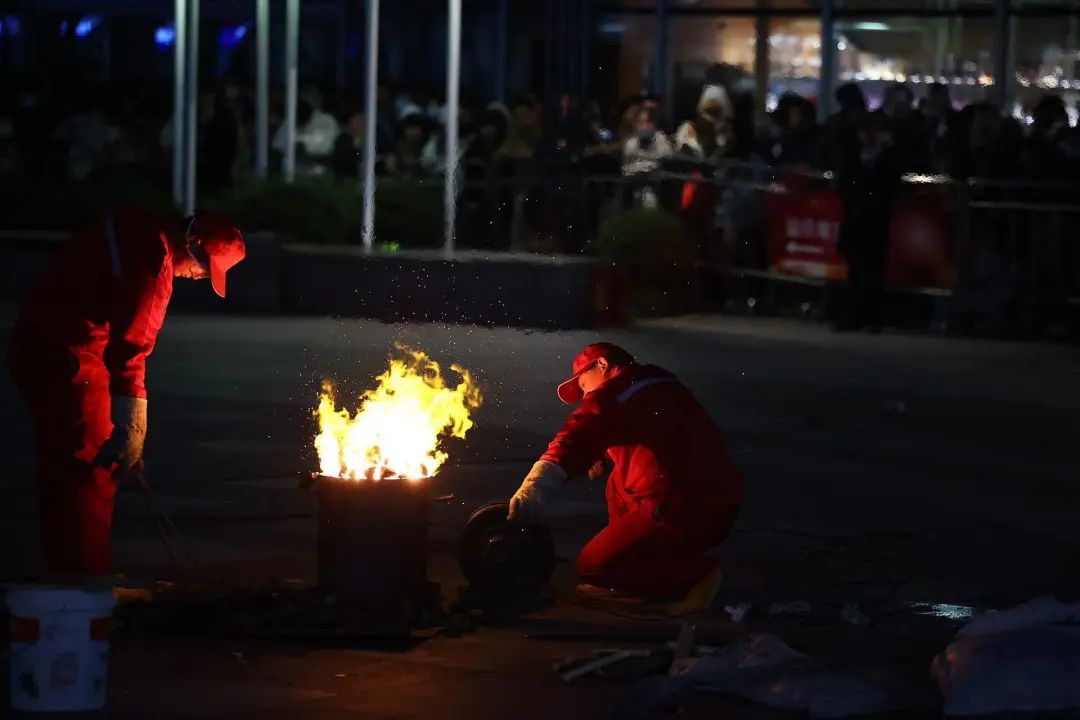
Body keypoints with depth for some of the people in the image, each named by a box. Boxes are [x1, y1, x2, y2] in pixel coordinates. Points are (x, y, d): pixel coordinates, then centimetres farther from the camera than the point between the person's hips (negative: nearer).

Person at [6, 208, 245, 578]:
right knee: (92, 475, -6)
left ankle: (67, 575, 24)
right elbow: (130, 343, -20)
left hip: (36, 347, 10)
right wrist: (131, 426, -18)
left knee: (61, 472, 16)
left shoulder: (134, 231, 14)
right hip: (66, 358, -10)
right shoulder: (154, 256, -17)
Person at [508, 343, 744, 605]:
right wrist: (600, 453, 26)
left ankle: (694, 575, -4)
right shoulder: (660, 386, 23)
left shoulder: (616, 393, -6)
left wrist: (540, 482, -41)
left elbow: (585, 431, -27)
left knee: (592, 567, 0)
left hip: (683, 515, -10)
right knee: (619, 484, 29)